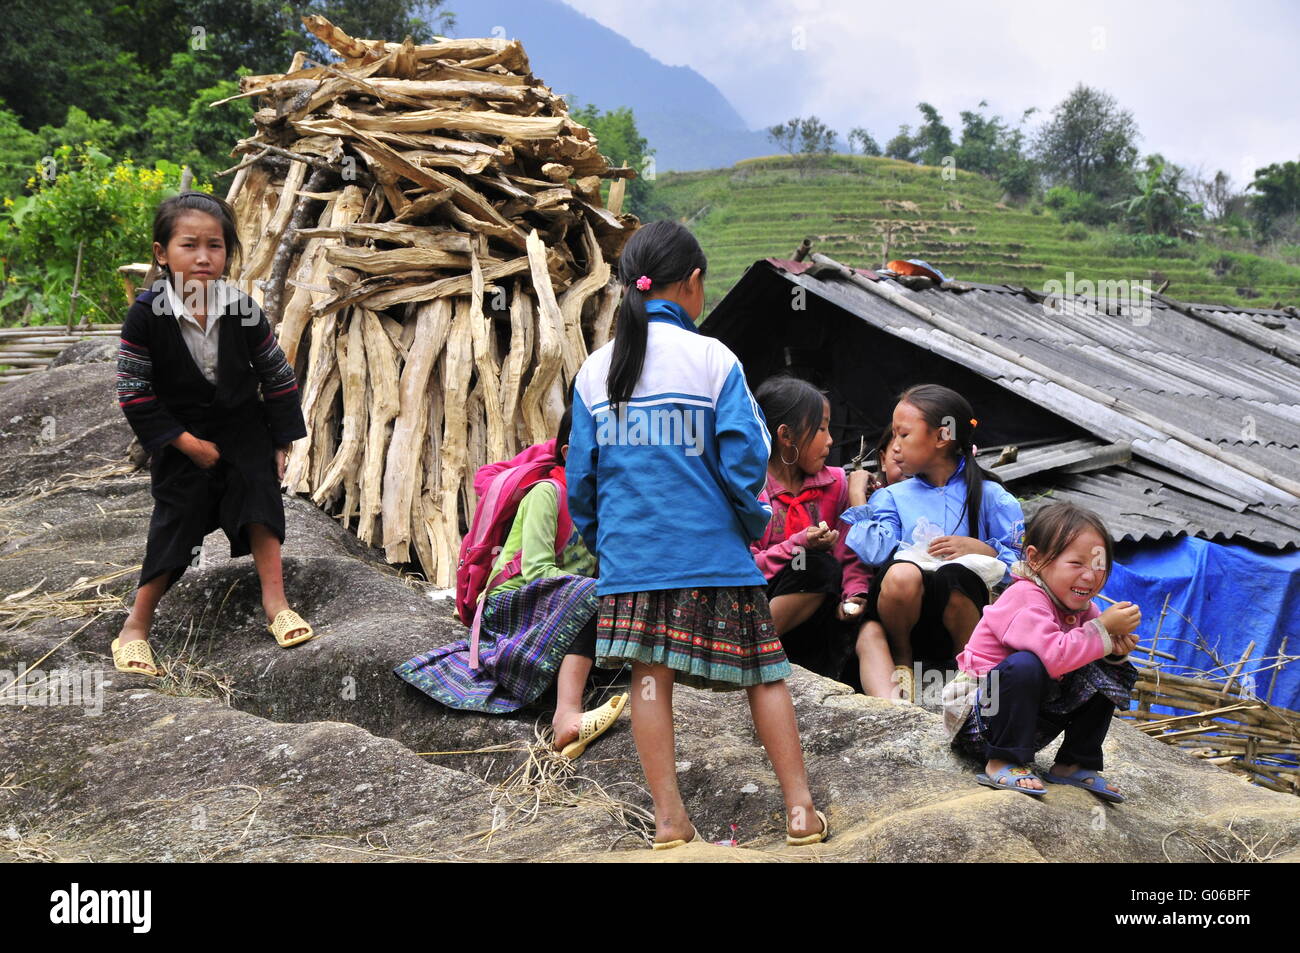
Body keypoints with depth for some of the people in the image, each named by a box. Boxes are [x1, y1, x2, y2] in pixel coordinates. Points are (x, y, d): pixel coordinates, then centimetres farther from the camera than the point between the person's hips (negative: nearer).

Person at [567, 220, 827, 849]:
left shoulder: (595, 369, 4)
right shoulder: (712, 359, -8)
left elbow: (580, 475, 6)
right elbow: (743, 461, -11)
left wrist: (596, 540, 19)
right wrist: (754, 525, 5)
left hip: (630, 555, 3)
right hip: (712, 551, -3)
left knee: (651, 675, 8)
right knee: (764, 672, 8)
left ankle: (669, 819, 11)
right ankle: (800, 809, 12)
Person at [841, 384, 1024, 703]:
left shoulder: (988, 496, 10)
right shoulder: (893, 496, 16)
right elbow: (875, 551, -4)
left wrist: (980, 549, -14)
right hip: (905, 622, 1)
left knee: (953, 576, -35)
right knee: (901, 573, -32)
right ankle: (901, 661, -4)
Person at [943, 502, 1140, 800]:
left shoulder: (1080, 606, 2)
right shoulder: (1025, 598, -25)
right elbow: (1055, 656, -37)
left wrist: (1116, 649, -18)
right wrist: (1104, 629, -30)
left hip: (1035, 715, 8)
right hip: (978, 715, -8)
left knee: (1109, 674, 0)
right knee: (1026, 664, -36)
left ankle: (1075, 764, 5)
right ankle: (1003, 763, -24)